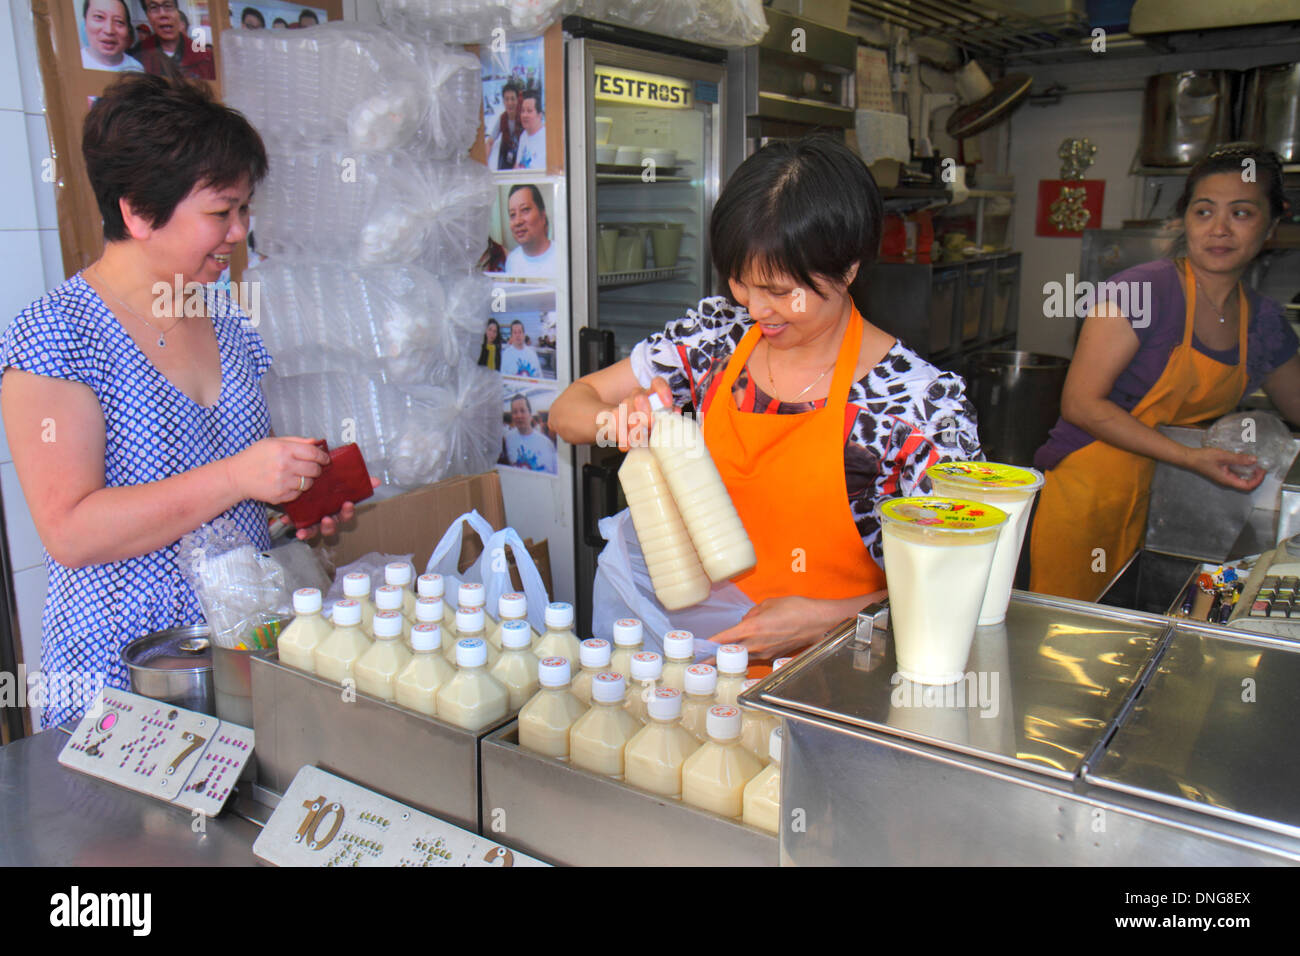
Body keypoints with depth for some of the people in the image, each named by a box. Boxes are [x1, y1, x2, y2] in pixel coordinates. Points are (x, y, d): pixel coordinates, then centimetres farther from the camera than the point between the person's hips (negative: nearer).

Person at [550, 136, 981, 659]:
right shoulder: (717, 334, 2)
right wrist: (615, 420, -15)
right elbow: (567, 408, 9)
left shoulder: (924, 399, -10)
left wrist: (822, 619, -19)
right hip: (699, 643, 3)